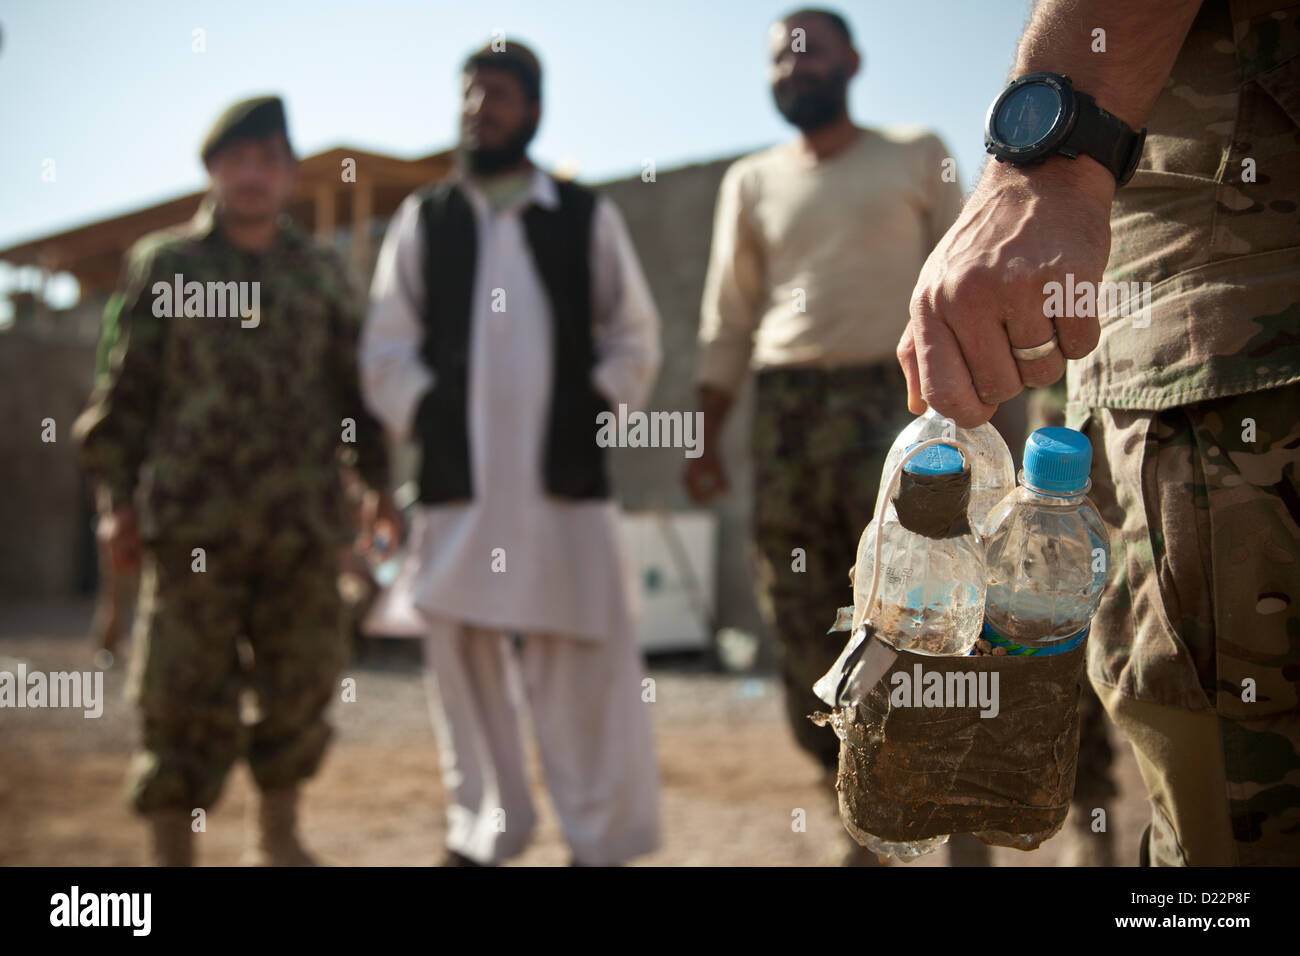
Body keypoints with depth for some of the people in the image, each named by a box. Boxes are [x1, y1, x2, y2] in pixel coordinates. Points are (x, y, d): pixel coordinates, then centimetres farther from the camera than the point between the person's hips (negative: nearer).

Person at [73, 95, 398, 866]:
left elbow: (359, 382, 15)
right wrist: (117, 496, 0)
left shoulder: (325, 274, 12)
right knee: (188, 694, -2)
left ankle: (279, 835, 26)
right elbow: (127, 388, 5)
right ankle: (172, 851, 8)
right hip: (195, 521, -2)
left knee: (303, 683, 8)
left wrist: (379, 482, 10)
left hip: (303, 521, 3)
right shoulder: (165, 264, 6)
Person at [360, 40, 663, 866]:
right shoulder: (422, 221, 11)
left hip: (566, 482, -1)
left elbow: (633, 337, 11)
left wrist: (598, 415, -1)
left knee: (584, 666, -3)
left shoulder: (588, 218, 9)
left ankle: (602, 839, 9)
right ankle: (481, 835, 19)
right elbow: (387, 350, 9)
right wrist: (425, 420, -3)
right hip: (458, 486, 2)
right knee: (463, 663, 6)